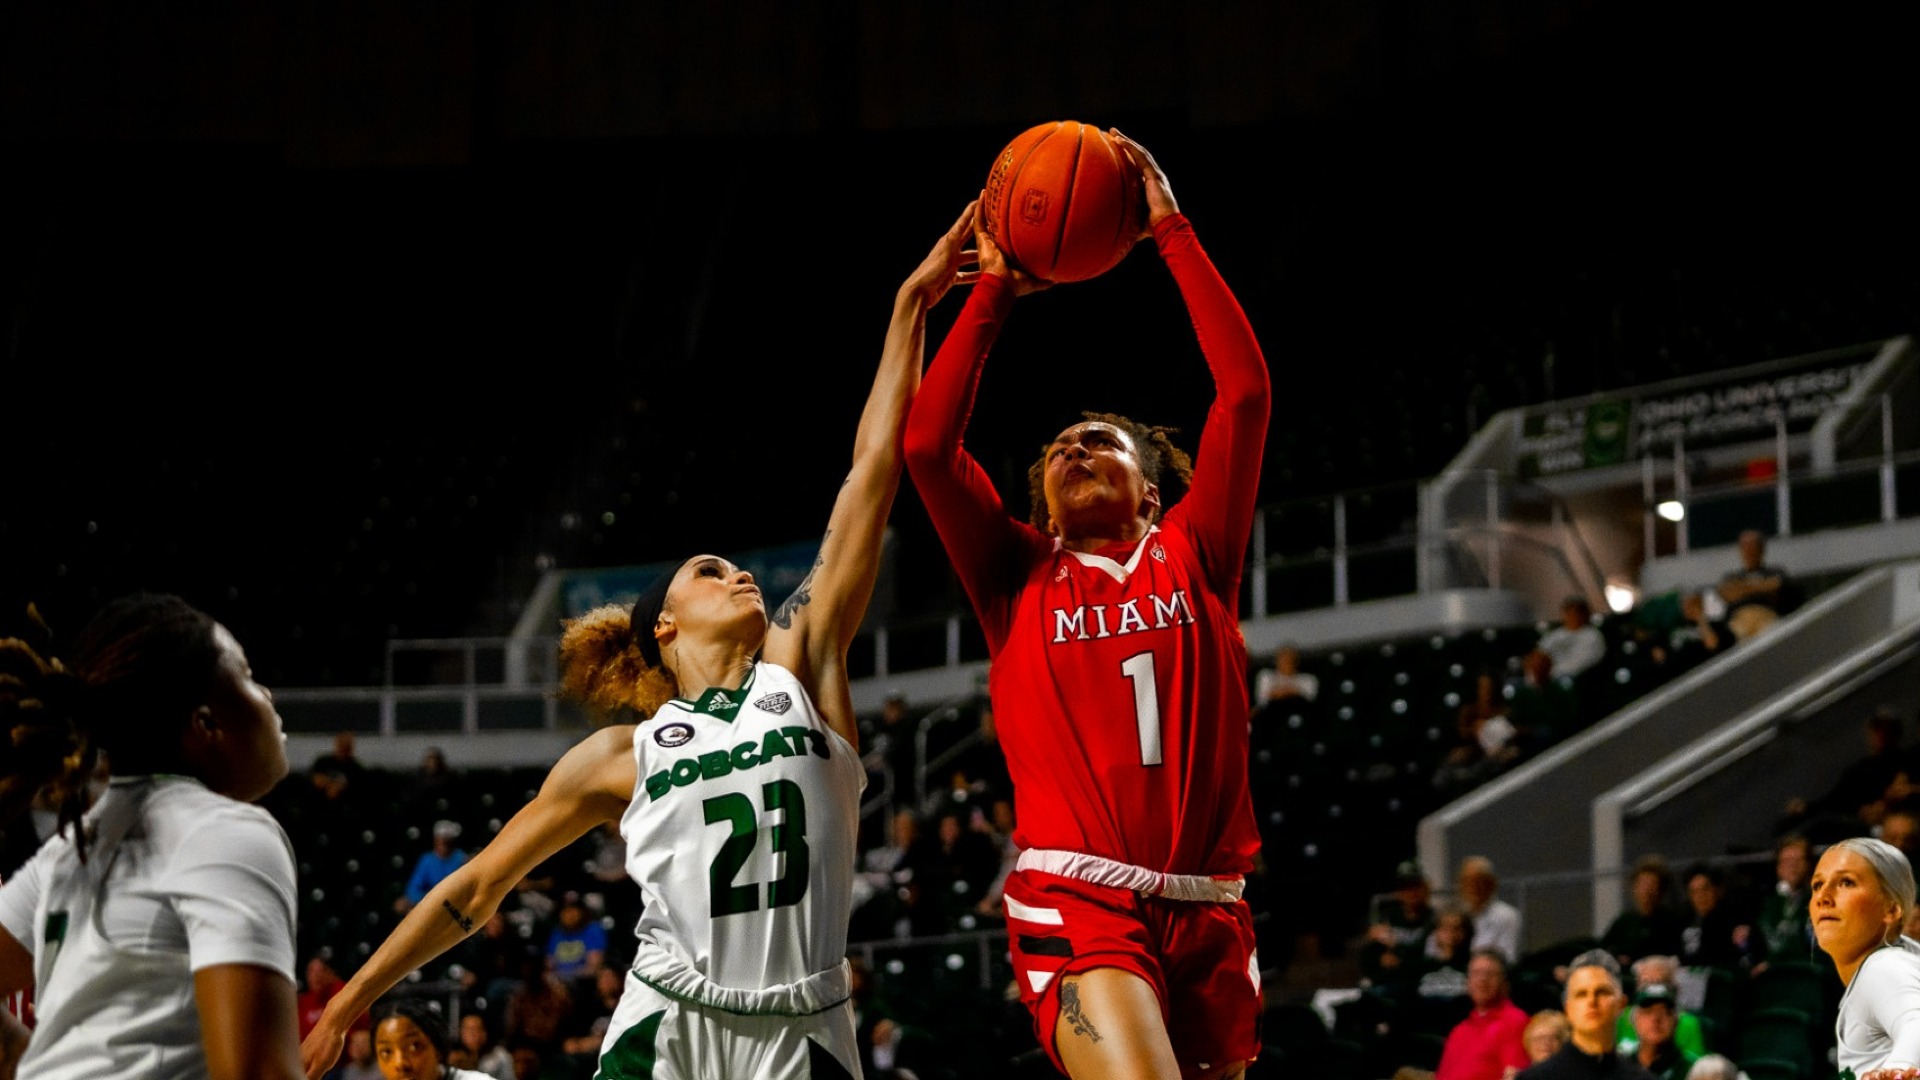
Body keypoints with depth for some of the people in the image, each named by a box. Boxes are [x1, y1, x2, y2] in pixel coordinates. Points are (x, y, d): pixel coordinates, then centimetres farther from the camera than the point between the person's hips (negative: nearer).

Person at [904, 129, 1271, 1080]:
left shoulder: (1191, 556, 15)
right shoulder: (1020, 576, 14)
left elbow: (1245, 391, 6)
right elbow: (927, 445, 2)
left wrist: (1172, 233, 8)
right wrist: (992, 292, 8)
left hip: (1206, 910, 3)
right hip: (1078, 903, -3)